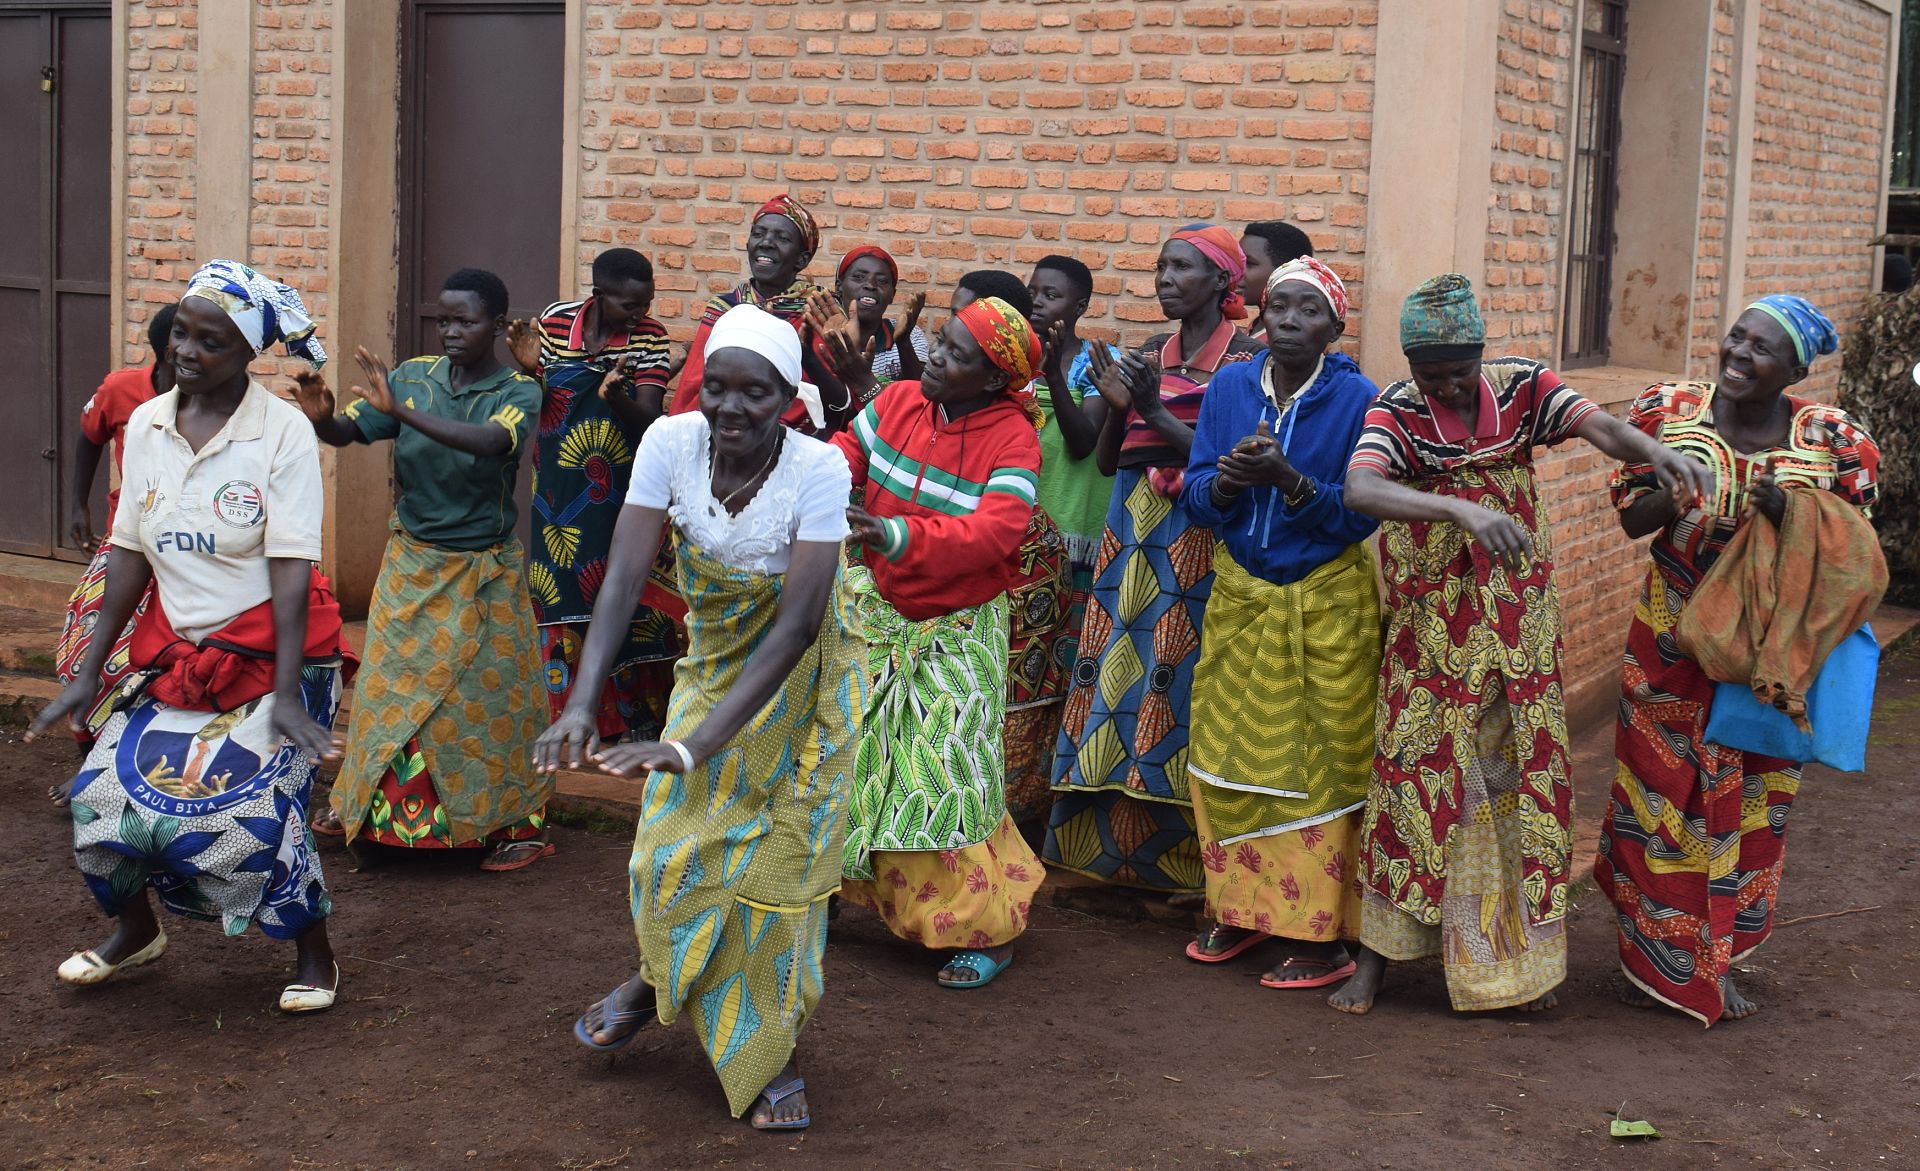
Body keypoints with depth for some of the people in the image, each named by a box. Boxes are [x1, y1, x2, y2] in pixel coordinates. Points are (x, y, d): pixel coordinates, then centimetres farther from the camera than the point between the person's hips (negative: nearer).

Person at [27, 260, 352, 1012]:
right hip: (176, 654, 5)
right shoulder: (146, 426, 1)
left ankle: (315, 957, 15)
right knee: (108, 795, -1)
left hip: (269, 657, -5)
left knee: (256, 814, -11)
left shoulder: (283, 432, -14)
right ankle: (135, 930, 29)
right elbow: (130, 553, 4)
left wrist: (286, 693, -21)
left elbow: (291, 568, -17)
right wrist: (88, 670, 4)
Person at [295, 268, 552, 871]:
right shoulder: (414, 376, -2)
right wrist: (321, 417, -30)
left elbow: (492, 441, -33)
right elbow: (350, 432, -6)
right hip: (410, 561, 4)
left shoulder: (517, 392, -13)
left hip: (483, 571, -4)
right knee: (388, 684, 13)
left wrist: (402, 411, -40)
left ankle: (519, 822, 16)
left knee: (488, 697, 3)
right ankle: (367, 803, 30)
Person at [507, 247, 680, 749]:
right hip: (560, 495, 2)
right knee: (566, 602, 6)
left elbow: (647, 423, -15)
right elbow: (533, 405, 7)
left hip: (625, 496, -2)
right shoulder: (556, 321, -3)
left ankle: (638, 716, 10)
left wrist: (615, 394, -35)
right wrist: (530, 369, -13)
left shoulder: (651, 337, -7)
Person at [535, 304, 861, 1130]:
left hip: (802, 675, -2)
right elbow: (624, 577, -24)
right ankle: (658, 980, 31)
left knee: (780, 857, -2)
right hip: (712, 661, 3)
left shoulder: (818, 470, -29)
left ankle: (773, 1050, 17)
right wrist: (581, 702, -39)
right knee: (670, 842, 0)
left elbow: (797, 624, -32)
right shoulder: (671, 443, -21)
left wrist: (695, 747, -38)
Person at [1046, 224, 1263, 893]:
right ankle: (1108, 845, 13)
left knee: (1173, 684, -9)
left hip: (1196, 541, -6)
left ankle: (1174, 857, 1)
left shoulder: (1246, 359, -3)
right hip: (1131, 536, 6)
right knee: (1112, 675, 3)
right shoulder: (1149, 356, 16)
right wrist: (1117, 406, -4)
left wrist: (1156, 414, -15)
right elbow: (1106, 460, 14)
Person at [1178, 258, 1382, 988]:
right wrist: (1226, 480, -21)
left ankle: (1322, 932, 7)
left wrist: (1289, 480, -26)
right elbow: (1196, 496, 1)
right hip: (1240, 597, 4)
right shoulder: (1229, 388, 2)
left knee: (1317, 765, -1)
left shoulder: (1358, 400, -10)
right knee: (1229, 758, 8)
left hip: (1327, 605, -4)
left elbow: (1359, 517, -13)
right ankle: (1240, 907, 23)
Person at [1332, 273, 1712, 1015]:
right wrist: (1462, 509, -47)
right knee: (1415, 775, -1)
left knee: (1523, 774, 8)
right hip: (1430, 630, -3)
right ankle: (1376, 953, 11)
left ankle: (1520, 953, 22)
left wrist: (1657, 452, -41)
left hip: (1519, 623, 3)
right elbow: (1360, 488, -33)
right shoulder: (1395, 413, -13)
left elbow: (1601, 427, -19)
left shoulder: (1521, 387, -4)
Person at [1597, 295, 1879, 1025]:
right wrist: (1675, 493, -24)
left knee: (1747, 805, 9)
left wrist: (1789, 513, -22)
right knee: (1661, 792, 6)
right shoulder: (1671, 411, -6)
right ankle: (1655, 958, 23)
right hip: (1673, 642, 0)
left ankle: (1712, 961, 27)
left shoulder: (1829, 438, -7)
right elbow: (1630, 516, -2)